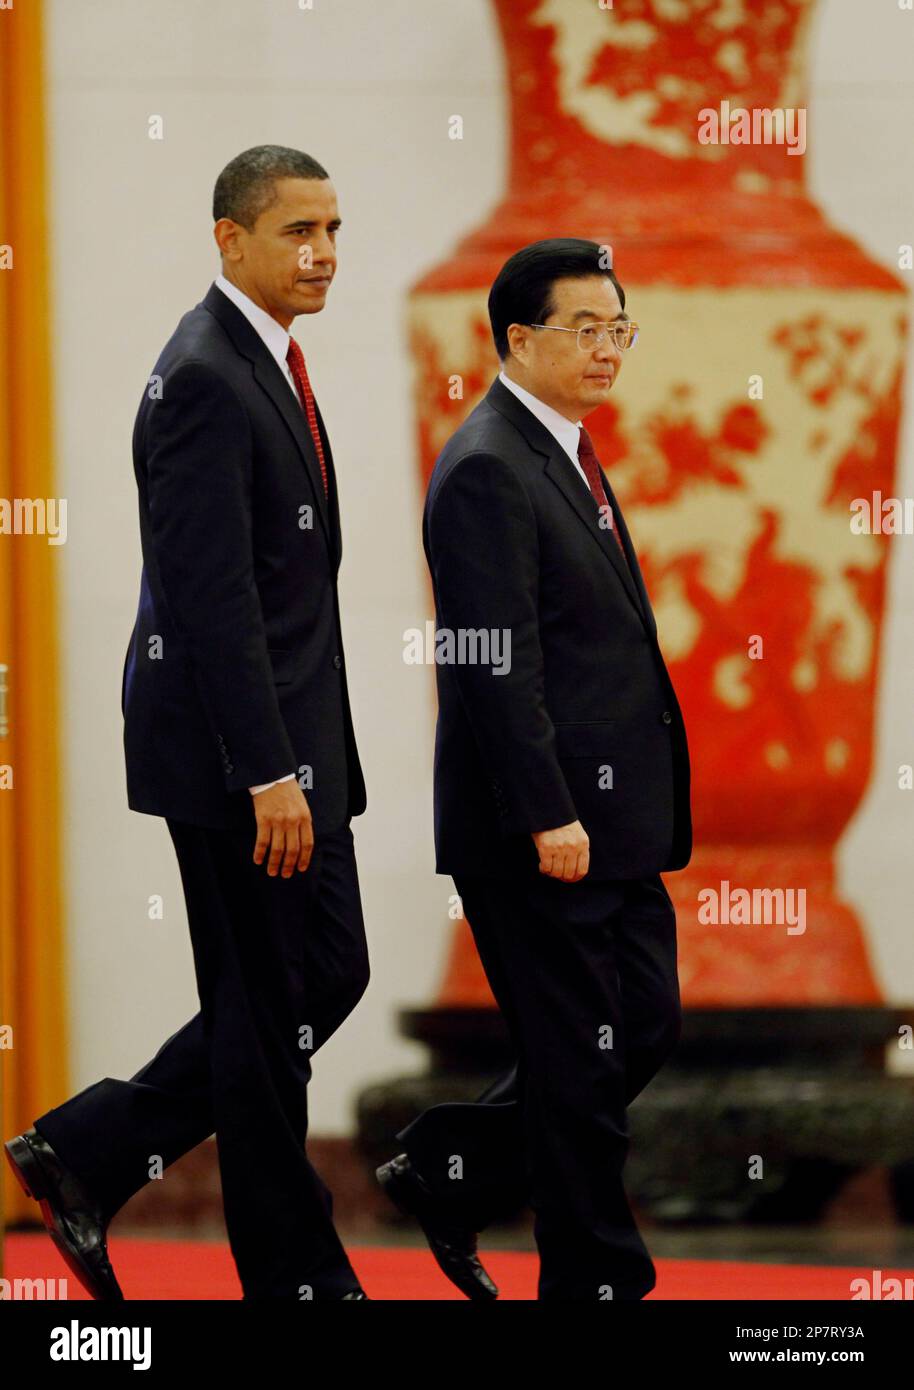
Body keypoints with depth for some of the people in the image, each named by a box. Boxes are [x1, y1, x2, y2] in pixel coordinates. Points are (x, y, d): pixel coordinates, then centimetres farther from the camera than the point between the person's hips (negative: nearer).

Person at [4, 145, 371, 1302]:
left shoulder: (266, 364, 14)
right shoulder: (203, 380, -18)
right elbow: (211, 597, -22)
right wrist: (268, 776, -24)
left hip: (285, 742, 10)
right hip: (234, 749, -10)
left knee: (325, 978, 14)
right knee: (268, 1009, -1)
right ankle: (295, 1274, 9)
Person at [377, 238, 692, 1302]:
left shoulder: (567, 454, 16)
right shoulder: (488, 470, -15)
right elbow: (499, 664, -20)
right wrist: (547, 816, -23)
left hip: (614, 817, 10)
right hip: (543, 826, -10)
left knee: (645, 1030, 11)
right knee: (579, 1059, -2)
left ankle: (449, 1173, 23)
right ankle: (596, 1278, 7)